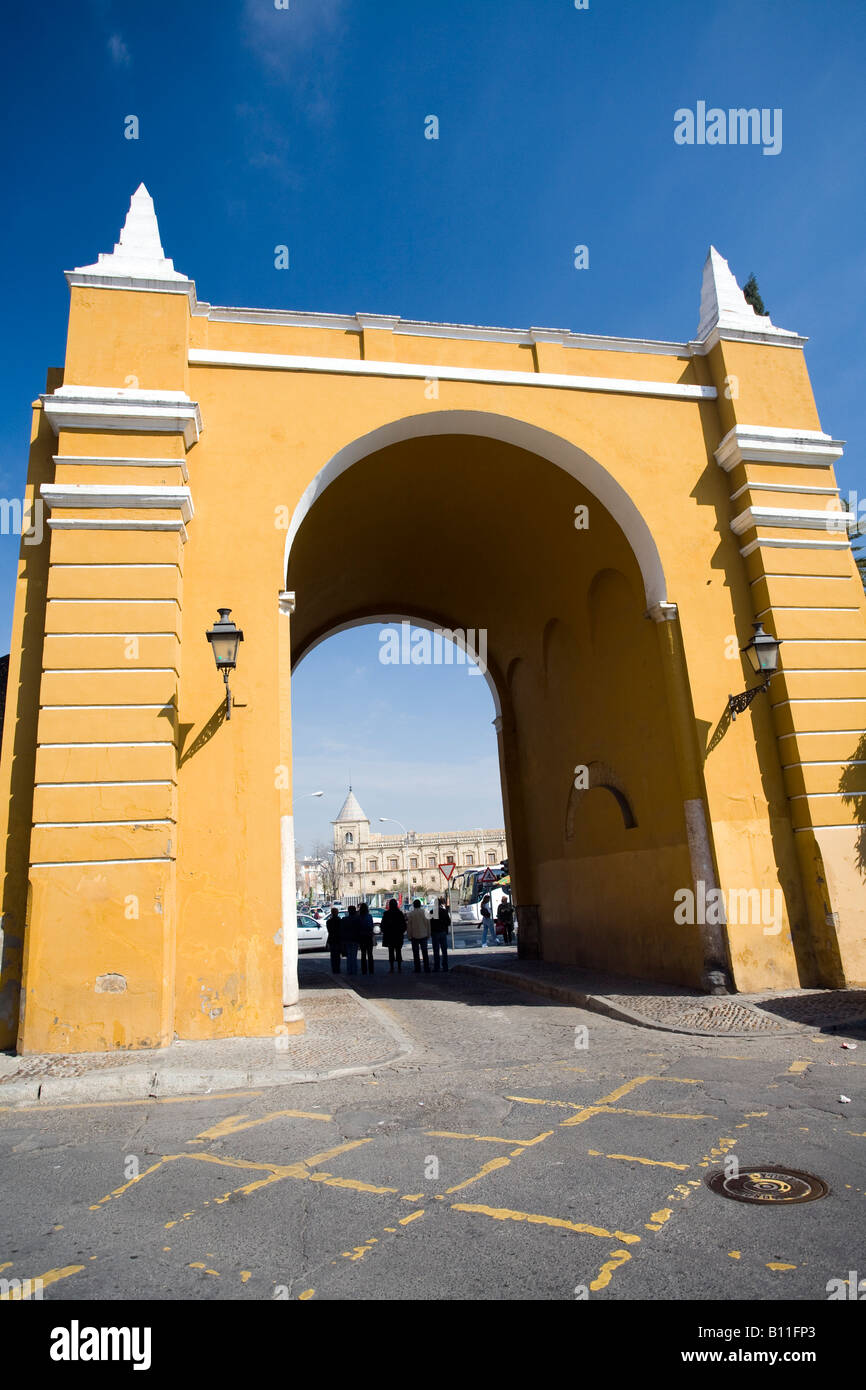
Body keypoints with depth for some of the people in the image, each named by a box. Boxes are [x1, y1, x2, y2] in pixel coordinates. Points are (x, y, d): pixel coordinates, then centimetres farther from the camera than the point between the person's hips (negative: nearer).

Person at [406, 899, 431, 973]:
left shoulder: (410, 914, -5)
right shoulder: (424, 912, -4)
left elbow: (409, 926, -4)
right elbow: (427, 923, -1)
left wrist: (409, 936, 3)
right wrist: (428, 934, 8)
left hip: (414, 936, -1)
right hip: (423, 935, 1)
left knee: (416, 953, 5)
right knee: (425, 953, 9)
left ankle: (417, 969, 3)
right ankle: (427, 969, 8)